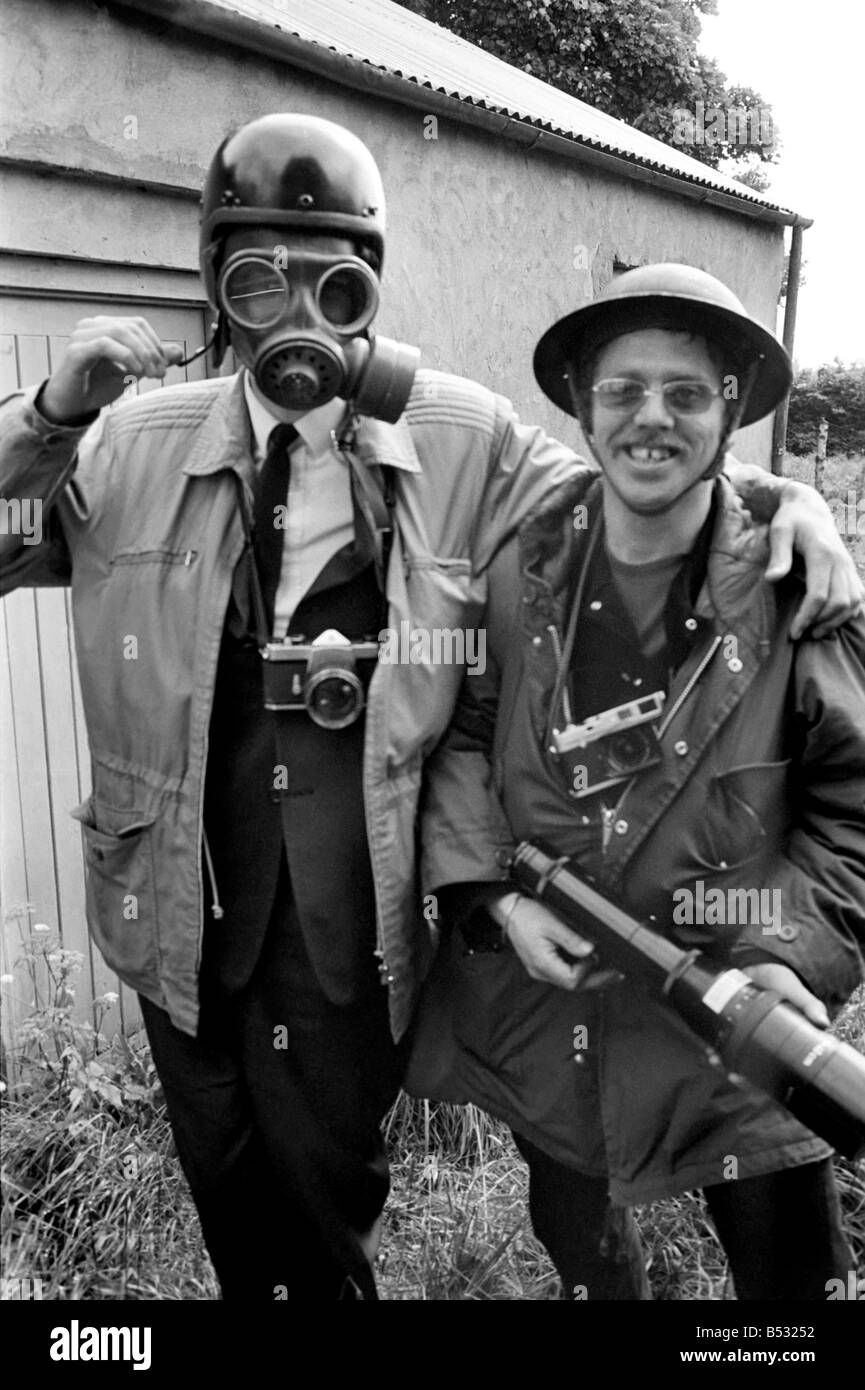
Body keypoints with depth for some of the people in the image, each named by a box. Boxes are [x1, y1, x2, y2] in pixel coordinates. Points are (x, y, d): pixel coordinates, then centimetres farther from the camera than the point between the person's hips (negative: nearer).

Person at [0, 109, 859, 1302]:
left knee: (327, 1196, 19)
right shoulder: (135, 446, 0)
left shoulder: (465, 443, -4)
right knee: (227, 1200, 24)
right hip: (186, 907, 3)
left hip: (353, 921, -2)